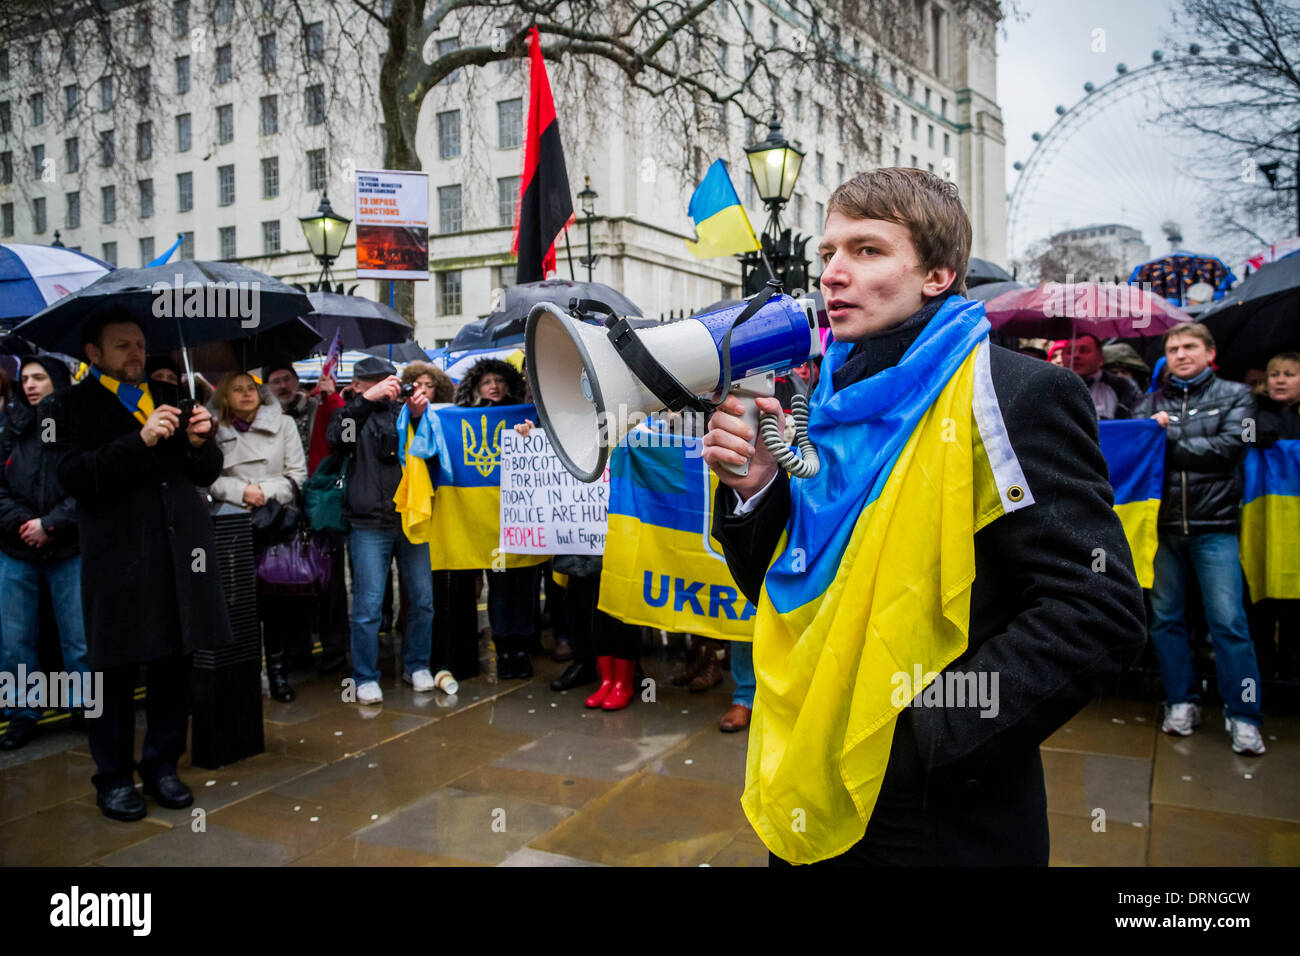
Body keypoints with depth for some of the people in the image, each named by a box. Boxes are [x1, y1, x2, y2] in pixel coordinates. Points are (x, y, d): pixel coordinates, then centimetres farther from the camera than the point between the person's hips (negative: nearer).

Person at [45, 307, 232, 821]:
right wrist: (140, 441, -21)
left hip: (179, 555, 4)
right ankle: (113, 777, 20)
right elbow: (73, 476, -12)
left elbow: (207, 474, 15)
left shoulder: (168, 396, 16)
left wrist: (199, 443, -6)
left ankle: (162, 766, 24)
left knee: (174, 665, 9)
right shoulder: (71, 405, 3)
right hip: (118, 559, -4)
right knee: (116, 670, 5)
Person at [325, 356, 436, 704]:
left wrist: (420, 415, -10)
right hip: (369, 525, -2)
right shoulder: (352, 413, 7)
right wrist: (367, 399, -23)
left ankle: (416, 665, 24)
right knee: (368, 605, -1)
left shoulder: (403, 410, 12)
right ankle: (365, 677, 13)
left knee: (423, 598, 7)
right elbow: (337, 438, -15)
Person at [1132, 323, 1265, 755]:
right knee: (1165, 617, 8)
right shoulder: (1153, 401, 12)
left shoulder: (1235, 396, 7)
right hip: (1163, 523, 3)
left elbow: (1229, 447, -9)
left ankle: (1242, 715, 7)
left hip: (1214, 525, -2)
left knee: (1228, 620, -3)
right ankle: (1181, 702, 21)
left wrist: (1168, 440, -8)